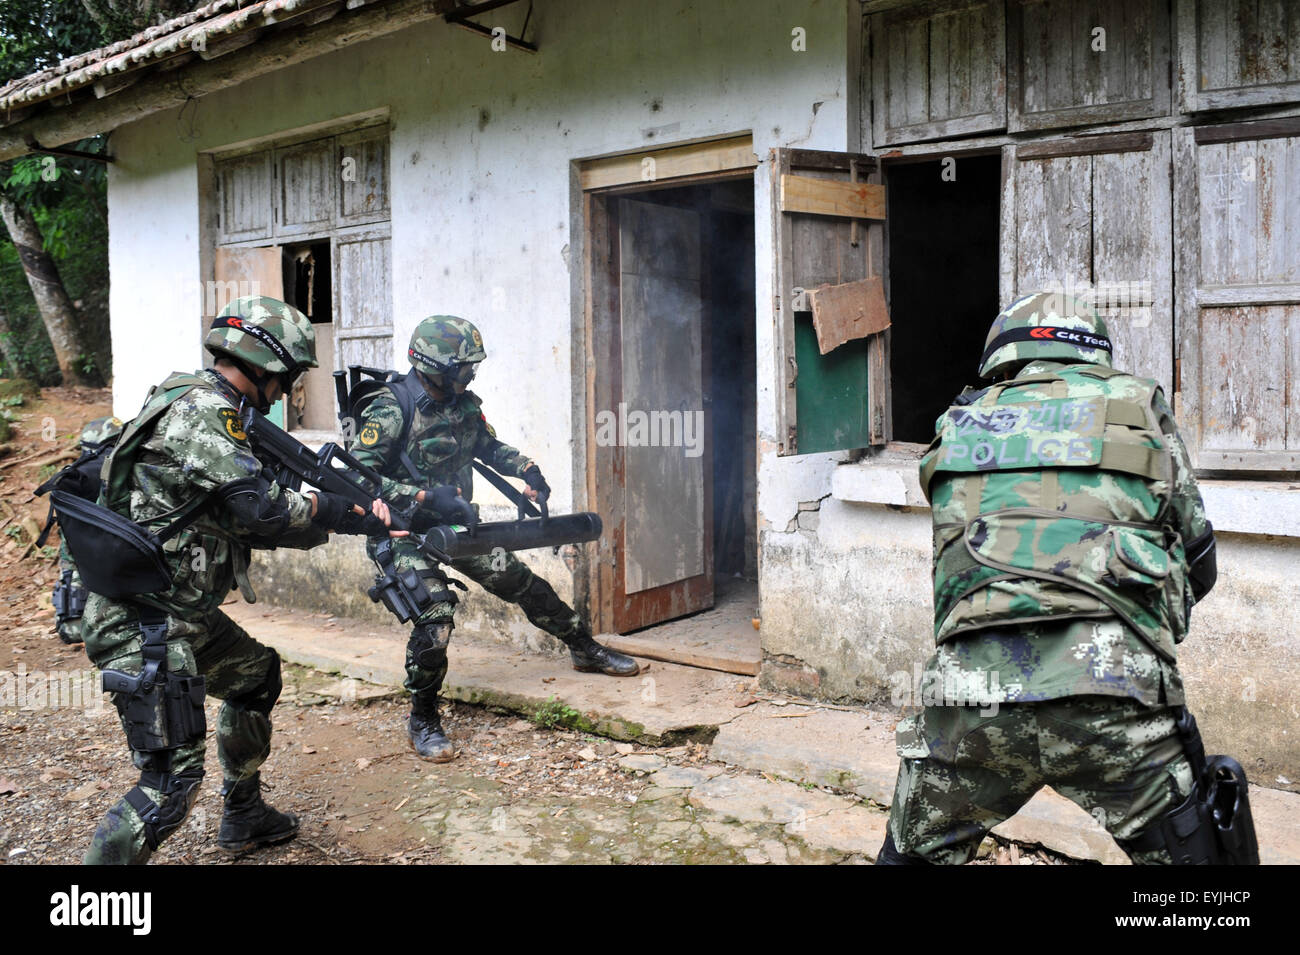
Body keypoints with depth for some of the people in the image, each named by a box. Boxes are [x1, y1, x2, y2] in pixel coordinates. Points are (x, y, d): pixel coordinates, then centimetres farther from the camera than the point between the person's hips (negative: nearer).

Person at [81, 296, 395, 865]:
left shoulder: (216, 411, 13)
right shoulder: (200, 411, -18)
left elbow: (244, 524, 14)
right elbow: (260, 508, -24)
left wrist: (351, 519, 7)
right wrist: (338, 512, -5)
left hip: (185, 614, 11)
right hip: (141, 623, -11)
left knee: (256, 676, 27)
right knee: (172, 778, -13)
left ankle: (243, 819, 41)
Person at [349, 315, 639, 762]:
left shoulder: (465, 405, 3)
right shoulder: (390, 411, -19)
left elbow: (490, 447, 20)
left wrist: (527, 469, 1)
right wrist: (424, 495, -32)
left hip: (453, 524, 7)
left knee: (521, 582, 8)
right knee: (435, 612, -21)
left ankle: (585, 649, 27)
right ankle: (423, 722, -2)